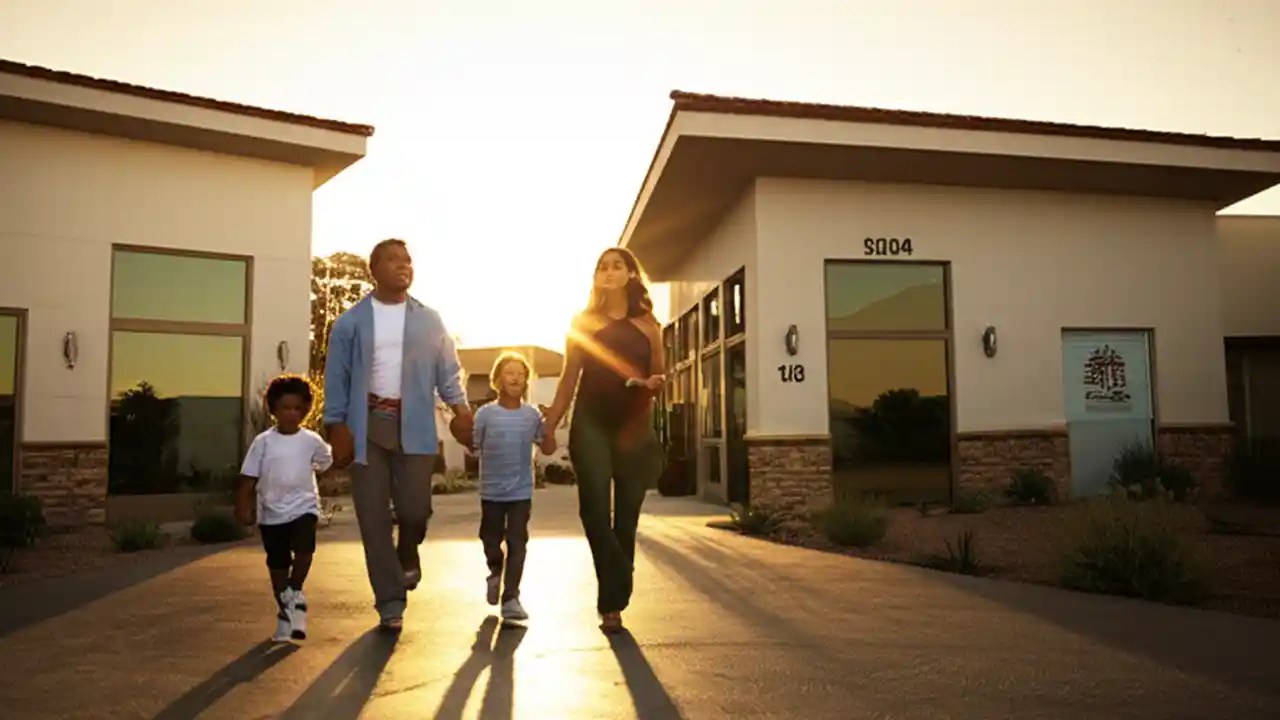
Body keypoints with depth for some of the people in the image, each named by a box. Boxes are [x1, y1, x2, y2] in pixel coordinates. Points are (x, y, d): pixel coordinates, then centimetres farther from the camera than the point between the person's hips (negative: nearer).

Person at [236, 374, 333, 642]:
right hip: (271, 512, 1)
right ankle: (284, 611, 27)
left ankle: (295, 593, 2)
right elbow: (249, 477, -2)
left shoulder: (311, 440, -1)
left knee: (304, 547, -25)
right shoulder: (263, 441, -3)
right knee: (277, 563, 10)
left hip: (303, 507, -1)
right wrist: (243, 506, -6)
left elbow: (329, 462, 13)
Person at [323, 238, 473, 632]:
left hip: (414, 425, 1)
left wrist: (459, 405, -8)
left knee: (414, 507, -4)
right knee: (373, 517, 0)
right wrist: (337, 426, -5)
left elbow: (447, 368, 7)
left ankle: (407, 555, 33)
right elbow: (336, 377, 3)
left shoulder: (429, 320, 8)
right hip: (368, 426, 0)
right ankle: (390, 602, 10)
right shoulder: (351, 322, 4)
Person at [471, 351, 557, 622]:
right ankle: (495, 573, 44)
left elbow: (548, 449, 4)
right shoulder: (485, 414, -5)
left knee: (517, 543, -2)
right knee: (491, 539, 13)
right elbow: (472, 446, -6)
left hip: (521, 490, 1)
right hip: (492, 490, 0)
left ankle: (511, 597, 4)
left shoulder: (533, 414, 0)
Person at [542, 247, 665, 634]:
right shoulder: (583, 322, 7)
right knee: (594, 508, -14)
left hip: (634, 426, 1)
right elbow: (569, 379, 8)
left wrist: (656, 382, -12)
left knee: (626, 516, 3)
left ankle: (613, 602, 15)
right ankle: (613, 602, -1)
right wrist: (549, 427, 3)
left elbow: (659, 375, 12)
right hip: (590, 424, -1)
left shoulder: (647, 324, 8)